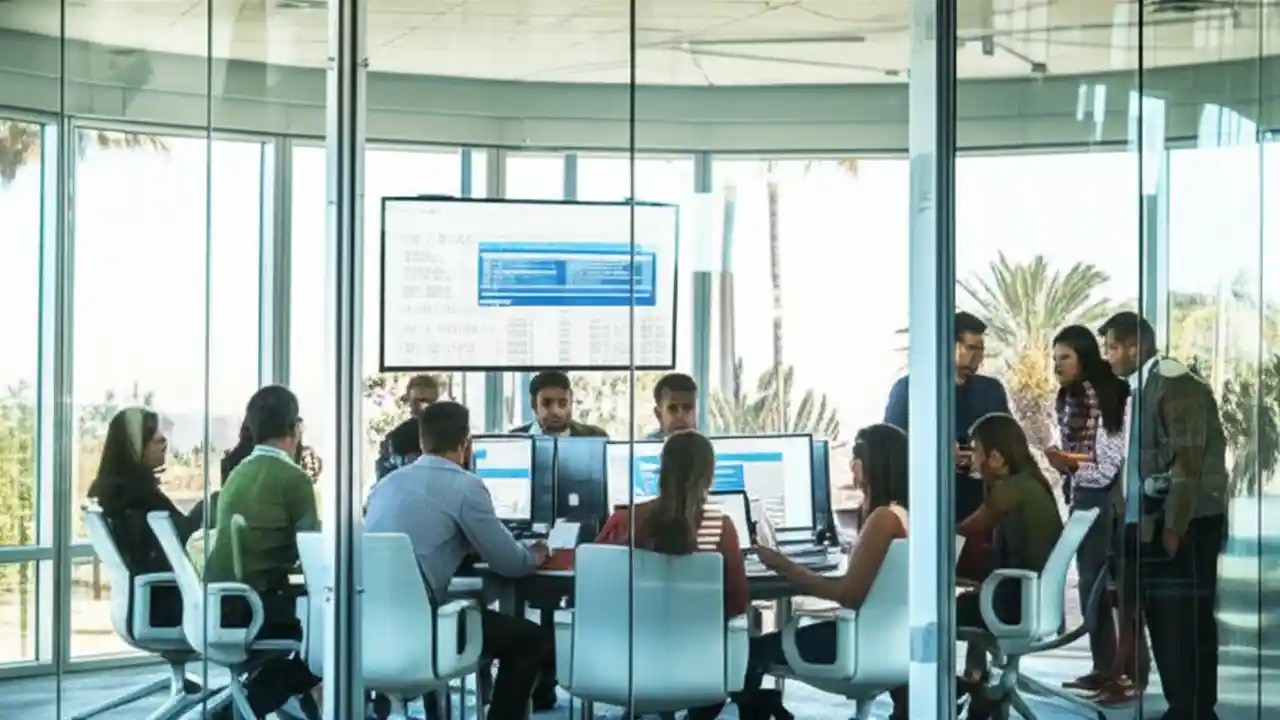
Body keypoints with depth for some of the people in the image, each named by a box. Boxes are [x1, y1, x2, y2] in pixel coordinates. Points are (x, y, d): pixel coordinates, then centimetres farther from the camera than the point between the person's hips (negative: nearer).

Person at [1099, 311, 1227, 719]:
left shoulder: (1176, 384, -14)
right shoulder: (1142, 387, 12)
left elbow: (1187, 460, -17)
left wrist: (1174, 528, -18)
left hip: (1187, 523, -9)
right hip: (1153, 521, 9)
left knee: (1187, 620, -4)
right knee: (1163, 617, 11)